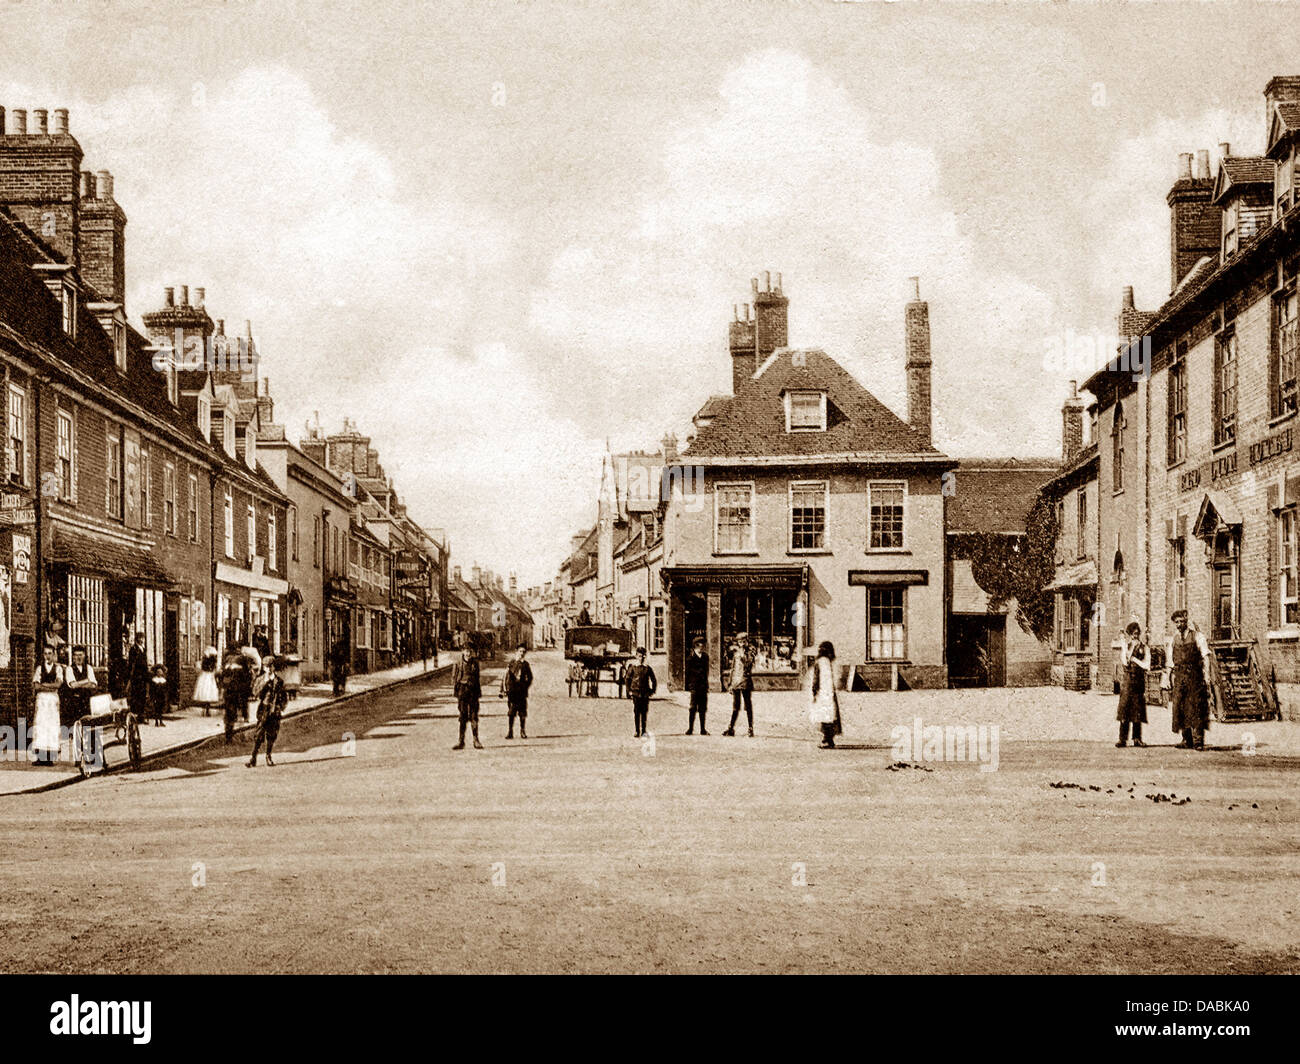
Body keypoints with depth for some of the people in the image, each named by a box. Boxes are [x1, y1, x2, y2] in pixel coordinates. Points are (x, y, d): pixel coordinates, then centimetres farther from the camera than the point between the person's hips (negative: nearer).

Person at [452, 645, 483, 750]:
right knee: (463, 717, -1)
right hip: (462, 691, -2)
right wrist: (456, 694, -6)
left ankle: (476, 741, 6)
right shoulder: (458, 664, -1)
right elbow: (454, 679, 1)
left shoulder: (475, 663, 8)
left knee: (474, 717, 1)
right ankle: (461, 742, 3)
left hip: (473, 691, 2)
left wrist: (478, 691, 12)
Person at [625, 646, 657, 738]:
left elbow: (654, 681, 12)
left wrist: (653, 692, 5)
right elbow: (628, 680, 10)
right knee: (636, 713, -2)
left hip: (645, 695, 1)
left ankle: (644, 731, 9)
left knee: (645, 713, 1)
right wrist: (629, 691, 3)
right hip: (635, 694, -1)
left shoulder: (648, 669, 5)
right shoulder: (633, 668, 4)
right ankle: (637, 731, 2)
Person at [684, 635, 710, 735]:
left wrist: (706, 685, 11)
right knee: (693, 708, -3)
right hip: (694, 686, -5)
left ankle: (702, 729, 11)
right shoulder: (691, 658, -4)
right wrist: (688, 685, -8)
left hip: (703, 686, 5)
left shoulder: (705, 656, 12)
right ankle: (690, 729, 3)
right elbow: (687, 672, -3)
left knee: (703, 709, 6)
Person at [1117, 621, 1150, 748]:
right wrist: (1131, 647, -9)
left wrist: (1133, 658, -6)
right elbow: (1125, 662, -9)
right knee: (1124, 710, -5)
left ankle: (1137, 739, 6)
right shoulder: (1124, 647, 8)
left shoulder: (1144, 648, 8)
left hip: (1140, 682, 0)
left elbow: (1146, 665, -3)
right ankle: (1123, 739, -5)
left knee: (1138, 712, 0)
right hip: (1126, 681, 0)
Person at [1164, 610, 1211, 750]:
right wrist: (1167, 679, 10)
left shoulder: (1197, 637, 4)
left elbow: (1205, 657, 1)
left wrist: (1206, 677, -8)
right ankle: (1187, 740, 8)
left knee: (1196, 708, -8)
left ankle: (1198, 741, -8)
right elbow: (1169, 663, 17)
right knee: (1181, 708, 1)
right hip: (1179, 676, 4)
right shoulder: (1172, 640, 14)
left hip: (1194, 675, -4)